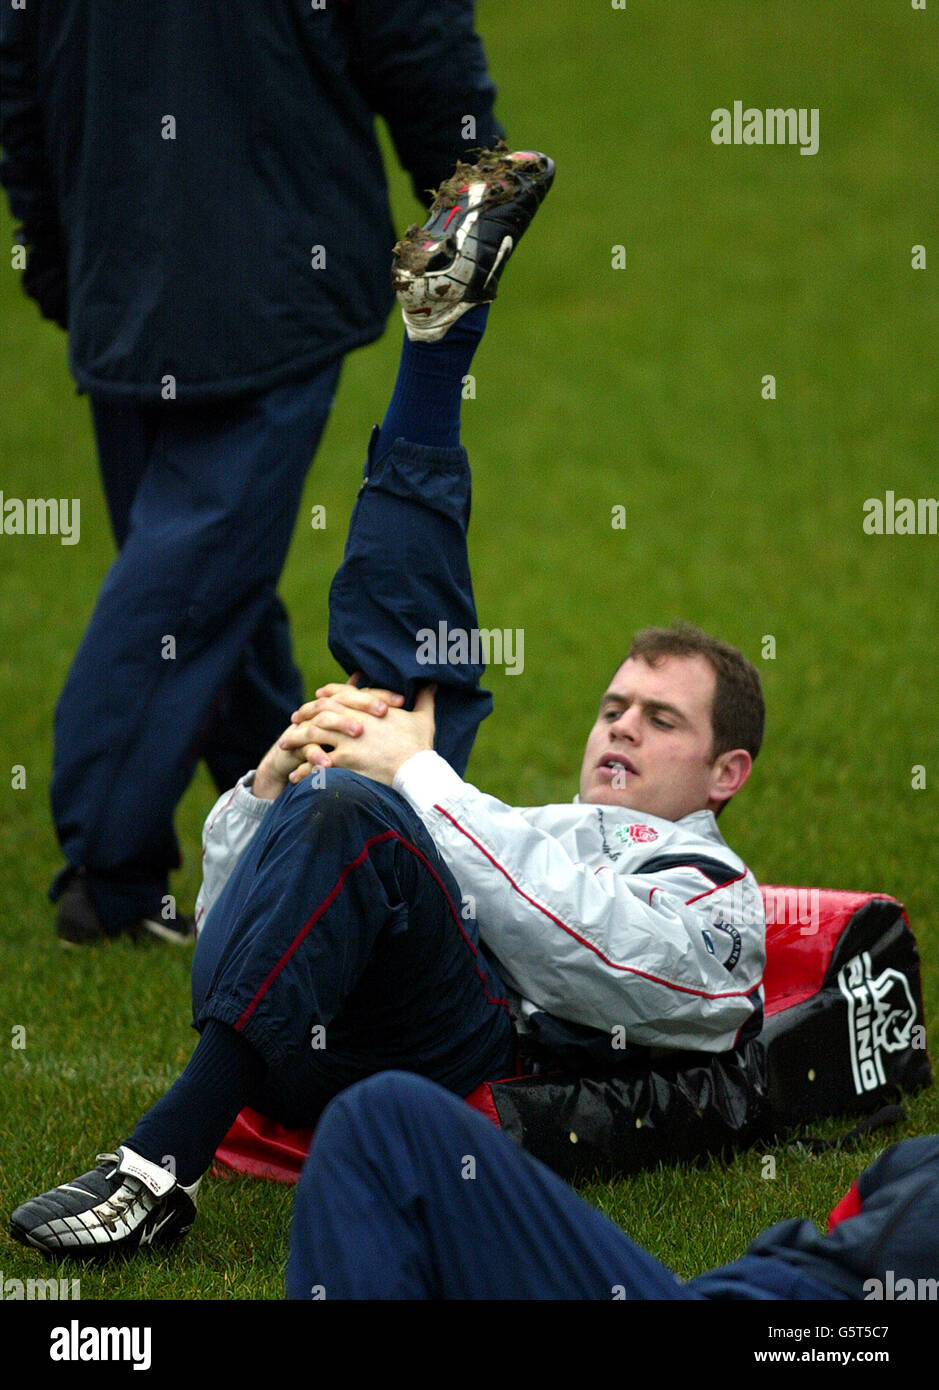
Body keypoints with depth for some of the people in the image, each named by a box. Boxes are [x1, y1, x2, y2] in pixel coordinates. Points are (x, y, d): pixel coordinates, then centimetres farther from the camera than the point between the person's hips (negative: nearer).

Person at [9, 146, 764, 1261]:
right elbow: (239, 905, 27)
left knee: (355, 818, -36)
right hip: (288, 1037, 6)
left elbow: (597, 957, -8)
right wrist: (274, 783, 6)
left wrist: (419, 778, -7)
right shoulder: (511, 832, 41)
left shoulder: (717, 900, 20)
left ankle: (168, 1160, -43)